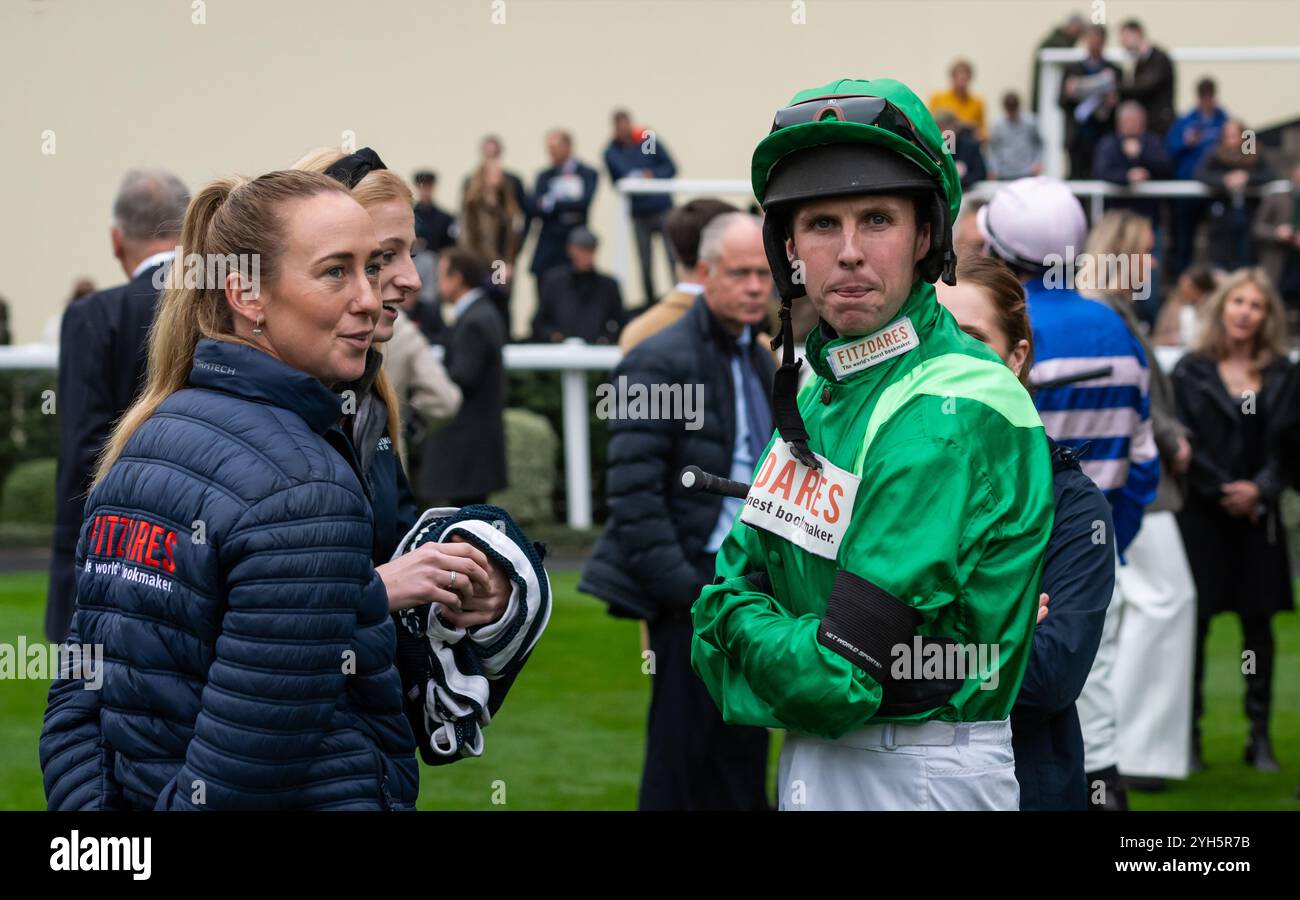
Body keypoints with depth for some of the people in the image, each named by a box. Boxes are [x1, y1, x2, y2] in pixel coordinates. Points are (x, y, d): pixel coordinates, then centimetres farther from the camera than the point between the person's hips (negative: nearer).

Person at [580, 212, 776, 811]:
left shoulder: (759, 362, 15)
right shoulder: (661, 362, -10)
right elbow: (634, 491, -15)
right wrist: (681, 588, -18)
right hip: (697, 584, -8)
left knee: (742, 757, 10)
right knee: (684, 759, -2)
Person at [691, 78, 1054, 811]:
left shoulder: (953, 413, -22)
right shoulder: (820, 385, 6)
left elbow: (841, 680, -25)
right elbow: (727, 591, 7)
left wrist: (745, 627, -7)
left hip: (917, 778, -8)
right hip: (809, 757, 8)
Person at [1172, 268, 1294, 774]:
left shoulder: (1281, 374, 8)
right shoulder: (1192, 371, 1)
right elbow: (1185, 442, -5)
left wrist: (1260, 489, -12)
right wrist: (1225, 490, -12)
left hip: (1258, 513, 2)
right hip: (1203, 513, -2)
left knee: (1258, 621, 4)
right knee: (1195, 619, -4)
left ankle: (1260, 736, 10)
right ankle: (1189, 733, 3)